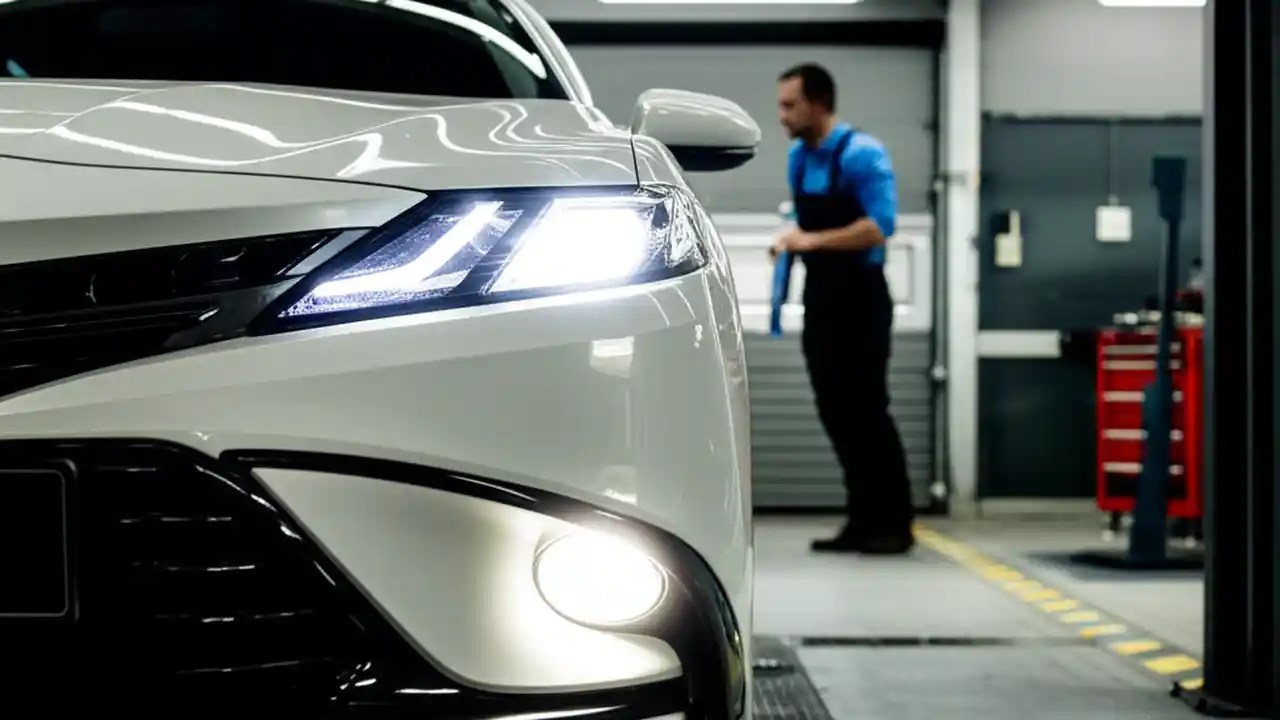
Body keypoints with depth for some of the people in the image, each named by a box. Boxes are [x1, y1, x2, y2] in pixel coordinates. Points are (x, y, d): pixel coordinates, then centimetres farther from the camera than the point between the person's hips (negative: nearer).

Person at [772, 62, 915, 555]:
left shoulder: (862, 154, -14)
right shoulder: (797, 158, 10)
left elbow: (880, 227, -22)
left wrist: (812, 241, -23)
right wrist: (791, 242, 1)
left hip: (859, 299, -8)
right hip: (820, 298, 8)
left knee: (867, 412, -5)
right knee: (835, 414, 8)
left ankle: (894, 525, 3)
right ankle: (863, 521, 15)